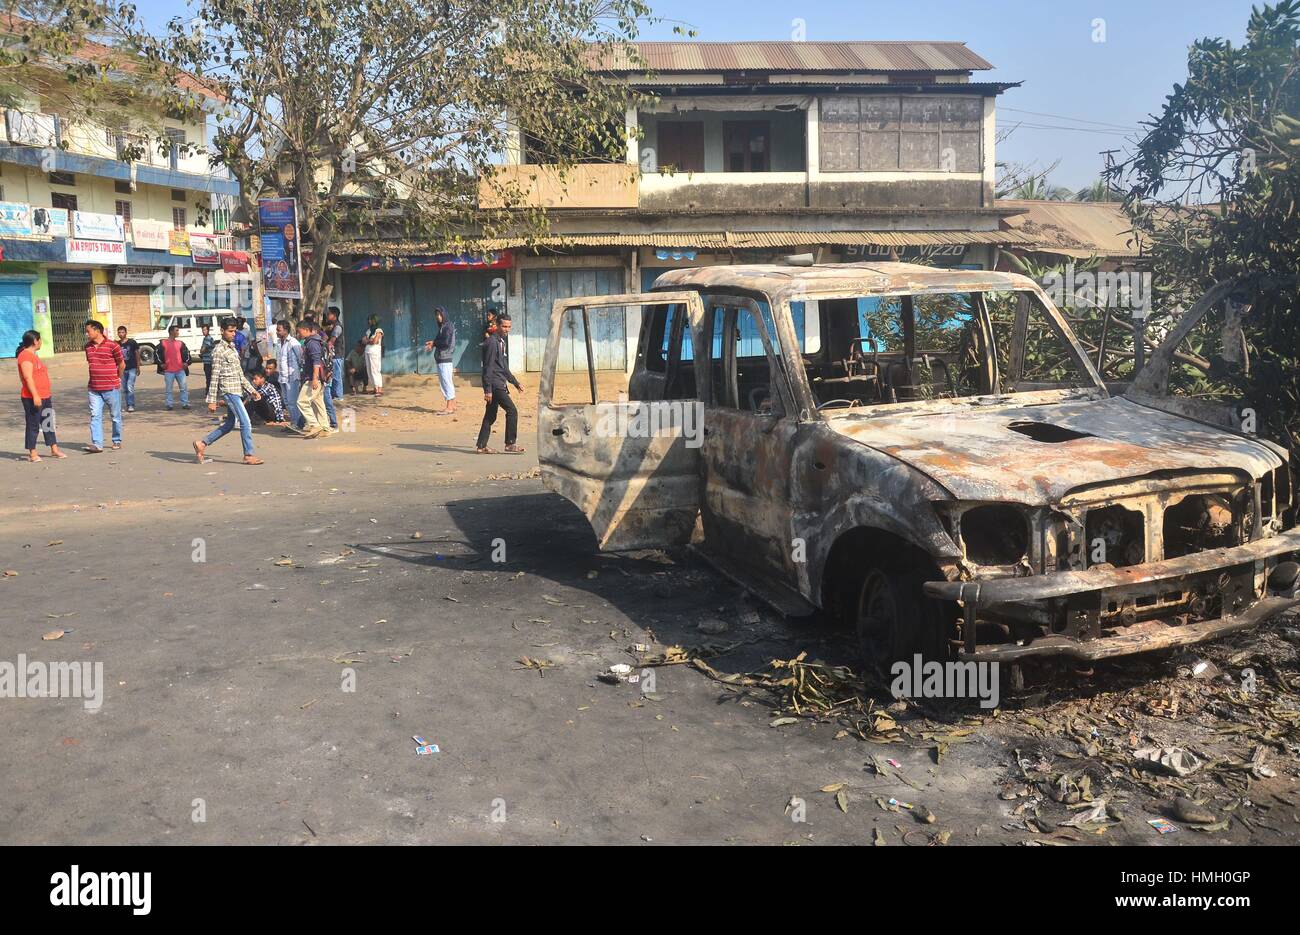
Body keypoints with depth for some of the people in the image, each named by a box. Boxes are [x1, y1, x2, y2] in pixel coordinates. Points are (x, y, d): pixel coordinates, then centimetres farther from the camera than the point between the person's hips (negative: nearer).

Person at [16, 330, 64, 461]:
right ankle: (32, 453, 2)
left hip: (44, 397, 10)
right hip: (32, 398, -10)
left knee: (48, 423, 13)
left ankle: (54, 449, 20)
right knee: (33, 425, -4)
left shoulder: (33, 355, 18)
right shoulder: (25, 356, -13)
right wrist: (35, 396, -25)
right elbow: (28, 377, -21)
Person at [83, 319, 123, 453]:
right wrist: (96, 377, 16)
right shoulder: (88, 346, 8)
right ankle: (97, 444, -7)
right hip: (93, 388, 4)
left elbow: (121, 364, 0)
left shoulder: (112, 345, -10)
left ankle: (117, 441, 21)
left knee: (116, 416, 7)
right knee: (95, 416, -4)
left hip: (111, 388, -4)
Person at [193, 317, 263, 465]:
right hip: (229, 391, -9)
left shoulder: (233, 348, 17)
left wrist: (251, 390, 17)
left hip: (236, 391, 9)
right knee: (246, 423, -9)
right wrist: (212, 401, -14)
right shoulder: (219, 351, -10)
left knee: (229, 424, 13)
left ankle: (202, 443, 22)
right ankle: (248, 455, -4)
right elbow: (214, 377, -12)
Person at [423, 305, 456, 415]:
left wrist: (434, 343, -6)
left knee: (446, 381, -8)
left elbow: (446, 342, -19)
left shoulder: (448, 326, -12)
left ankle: (449, 407, -6)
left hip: (444, 358, -10)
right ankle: (452, 405, 20)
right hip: (441, 358, 10)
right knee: (446, 382, 14)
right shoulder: (442, 326, 17)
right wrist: (433, 344, 2)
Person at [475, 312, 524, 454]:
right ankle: (510, 444, -3)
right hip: (494, 384, -10)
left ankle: (481, 446, 13)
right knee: (512, 411, -9)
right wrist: (487, 389, -21)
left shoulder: (502, 342, 18)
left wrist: (516, 383, 28)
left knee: (491, 416, 10)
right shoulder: (492, 342, -12)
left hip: (500, 384, 10)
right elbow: (488, 367, -17)